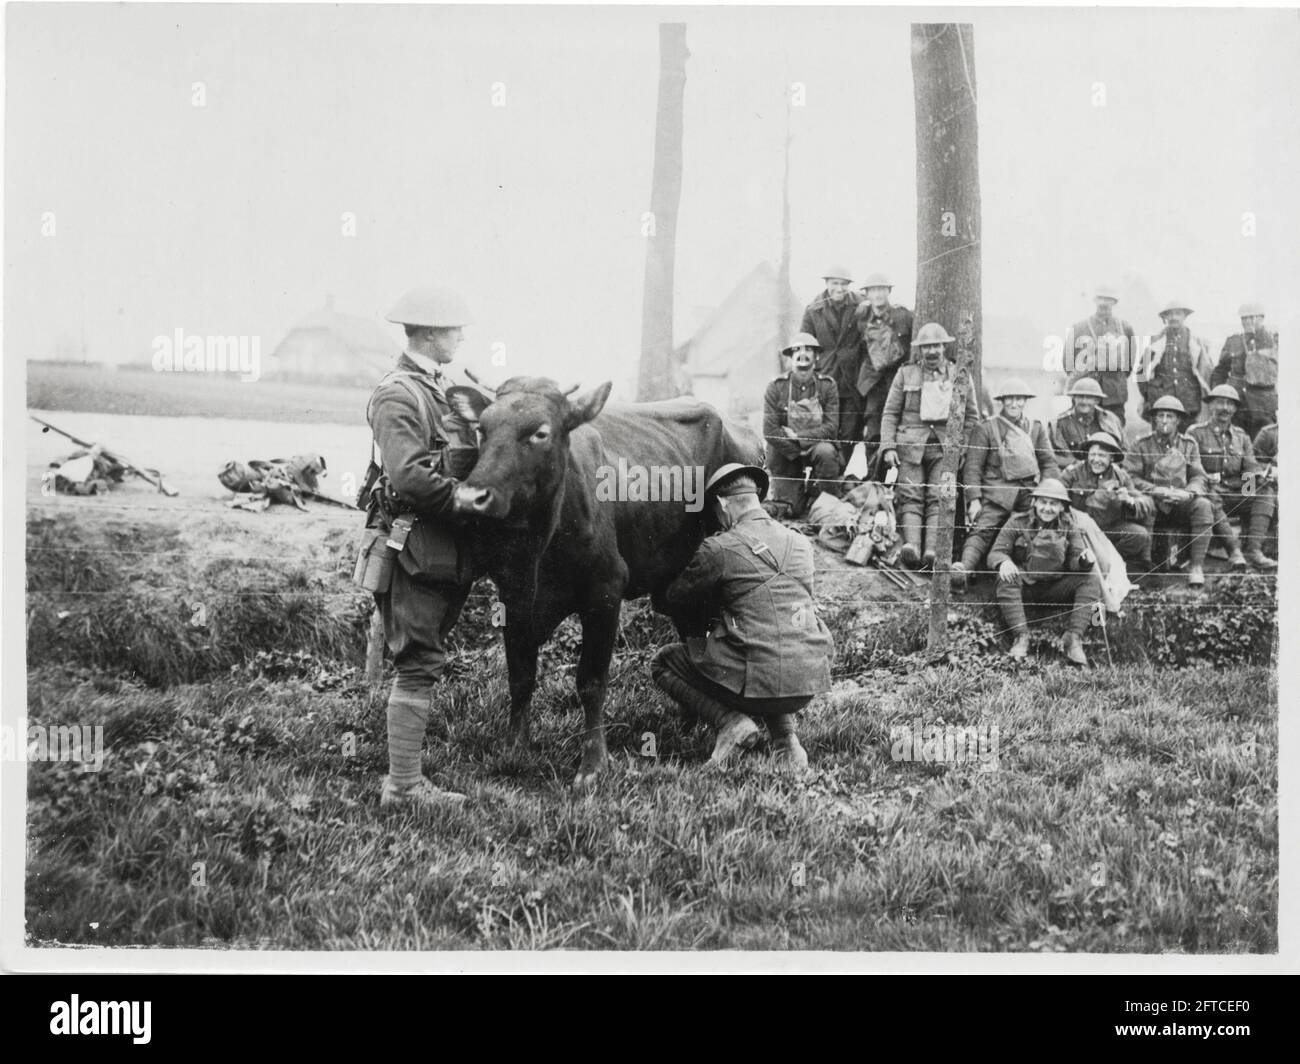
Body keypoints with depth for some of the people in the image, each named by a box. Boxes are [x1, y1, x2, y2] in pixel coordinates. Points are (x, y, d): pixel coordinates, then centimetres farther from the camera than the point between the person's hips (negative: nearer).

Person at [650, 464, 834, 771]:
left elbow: (673, 597, 10)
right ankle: (784, 733, 18)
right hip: (811, 682, 5)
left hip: (762, 681, -5)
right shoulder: (800, 543, 13)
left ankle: (732, 722, -2)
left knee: (663, 664, 17)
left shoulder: (719, 549, -4)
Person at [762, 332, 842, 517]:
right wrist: (799, 452, -16)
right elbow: (770, 431, -11)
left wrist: (797, 437, -18)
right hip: (785, 455, 0)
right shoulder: (776, 387, -6)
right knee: (789, 511, -8)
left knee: (826, 452, -36)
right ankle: (803, 494, 28)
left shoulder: (827, 385, -4)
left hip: (817, 445, 0)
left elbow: (831, 427, -11)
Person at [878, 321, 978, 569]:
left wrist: (962, 446, 6)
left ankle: (932, 551, -30)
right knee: (910, 496, -17)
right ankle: (911, 545, -32)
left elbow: (972, 416, 19)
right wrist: (888, 446, -2)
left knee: (939, 498, -16)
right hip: (911, 444, 0)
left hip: (945, 447, 0)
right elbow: (890, 413, 11)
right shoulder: (906, 374, 14)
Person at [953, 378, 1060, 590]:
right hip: (997, 491, -4)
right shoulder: (985, 428, 8)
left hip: (1030, 492, 4)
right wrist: (973, 499, -10)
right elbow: (973, 466, 2)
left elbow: (1049, 463, 19)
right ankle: (963, 570, -41)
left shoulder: (1036, 429, 22)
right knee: (981, 531, -23)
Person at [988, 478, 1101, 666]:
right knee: (1006, 578, -33)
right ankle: (1021, 636, -35)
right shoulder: (1017, 522, -2)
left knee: (1091, 579, -20)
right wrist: (1004, 562, -33)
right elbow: (995, 552, -7)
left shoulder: (1068, 527, 4)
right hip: (1024, 585, -2)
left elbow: (1074, 562, -4)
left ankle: (1074, 638, -28)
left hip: (1055, 589, 2)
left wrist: (1085, 560, -30)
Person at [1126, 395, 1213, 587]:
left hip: (1182, 504, 2)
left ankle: (1197, 567, -29)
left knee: (1203, 505, -29)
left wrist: (1188, 493, -16)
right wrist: (1159, 491, -17)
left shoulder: (1188, 445, 14)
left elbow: (1199, 477, 7)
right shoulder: (1142, 445, 4)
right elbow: (1129, 478, -6)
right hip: (1154, 506, -2)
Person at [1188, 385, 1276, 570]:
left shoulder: (1241, 436, 21)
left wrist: (1262, 474, -12)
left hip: (1236, 494, 4)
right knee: (1210, 501, -39)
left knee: (1264, 493, -25)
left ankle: (1254, 550, -35)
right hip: (1208, 492, -4)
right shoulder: (1196, 433, 7)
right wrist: (1208, 478, -21)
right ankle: (1235, 550, -47)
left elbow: (1251, 466, 12)